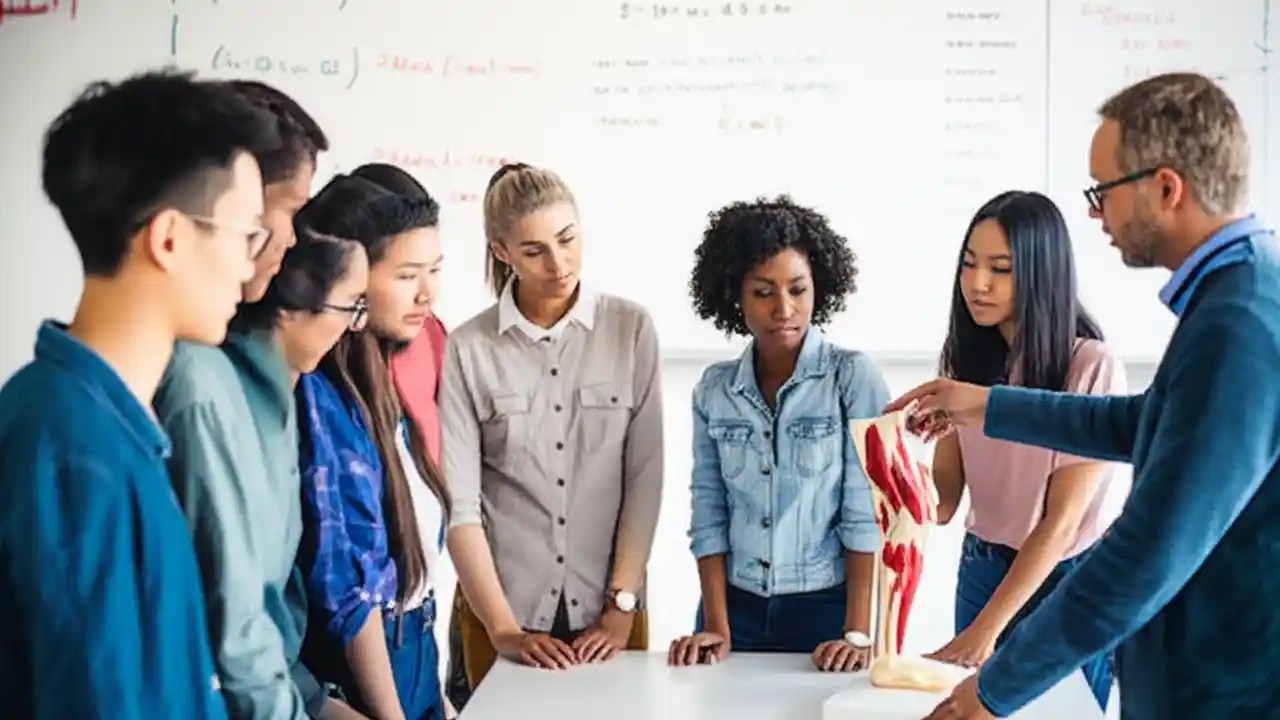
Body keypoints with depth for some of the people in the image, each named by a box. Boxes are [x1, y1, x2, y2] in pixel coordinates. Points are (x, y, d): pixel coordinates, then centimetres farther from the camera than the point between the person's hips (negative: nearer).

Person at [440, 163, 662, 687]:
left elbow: (646, 476, -4)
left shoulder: (631, 329, -4)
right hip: (505, 613, -1)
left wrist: (622, 605, -7)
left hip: (608, 611, 1)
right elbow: (459, 502, -8)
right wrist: (503, 627, -12)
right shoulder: (467, 348, -6)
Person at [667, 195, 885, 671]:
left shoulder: (853, 377, -8)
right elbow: (708, 514, 1)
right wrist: (717, 627, -6)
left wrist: (857, 633, -16)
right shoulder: (714, 390, 1)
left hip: (826, 608, -2)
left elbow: (867, 513, -11)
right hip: (739, 608, 3)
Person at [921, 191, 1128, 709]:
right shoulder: (969, 358, -3)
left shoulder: (1091, 366, -19)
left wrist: (984, 631, -20)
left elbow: (1061, 521, -19)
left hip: (1067, 580, -4)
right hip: (983, 570, 4)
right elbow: (944, 499, -5)